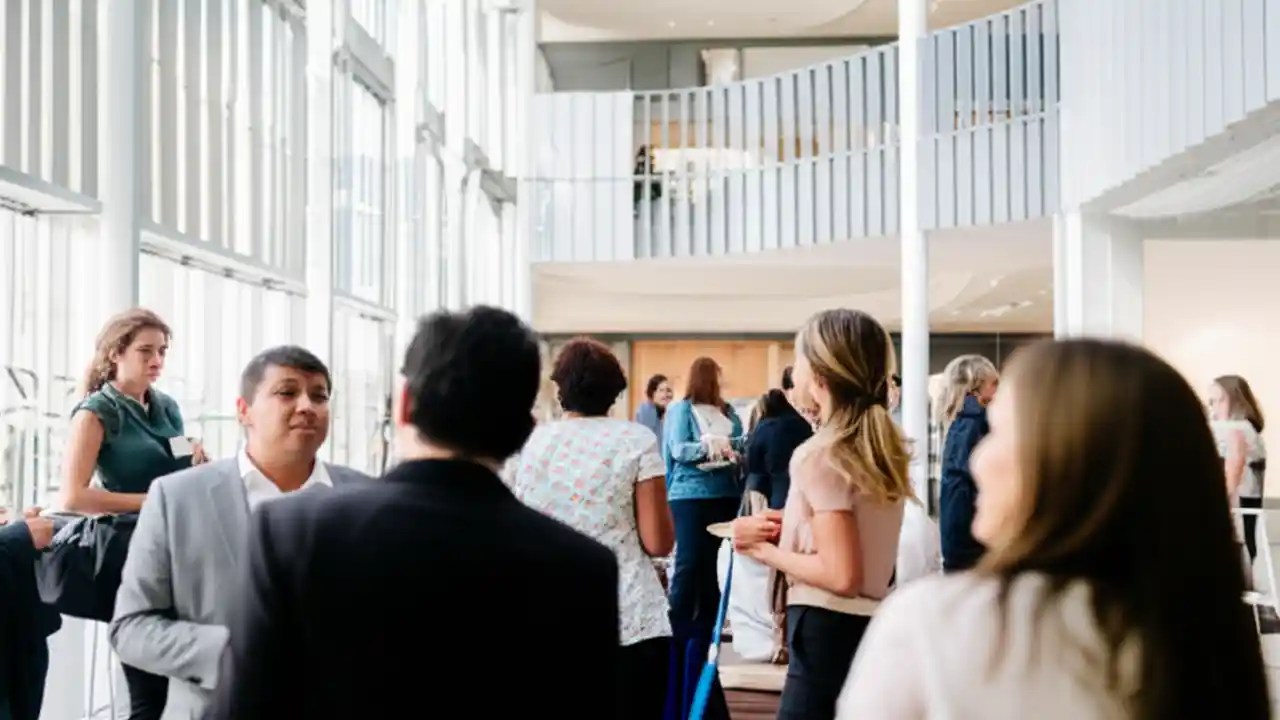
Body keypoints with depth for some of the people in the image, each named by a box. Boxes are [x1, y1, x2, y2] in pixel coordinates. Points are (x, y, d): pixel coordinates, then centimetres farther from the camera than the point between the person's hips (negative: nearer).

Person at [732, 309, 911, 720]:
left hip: (829, 634, -9)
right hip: (872, 626, 9)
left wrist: (765, 550, -9)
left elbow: (841, 575, -22)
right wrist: (784, 526, 8)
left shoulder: (820, 455, -16)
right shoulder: (884, 445, 9)